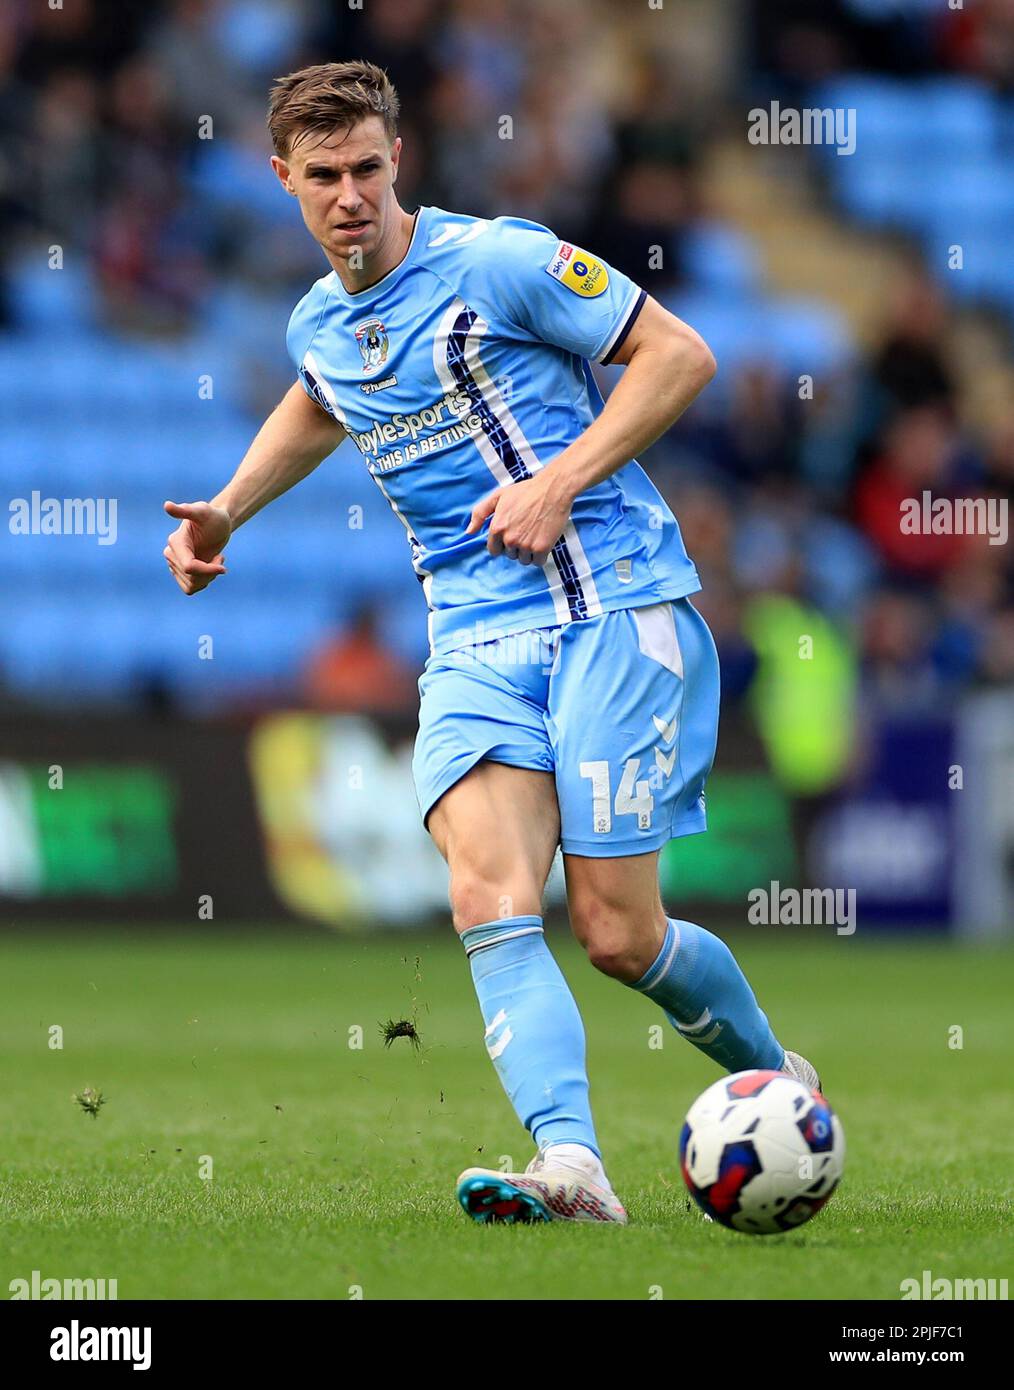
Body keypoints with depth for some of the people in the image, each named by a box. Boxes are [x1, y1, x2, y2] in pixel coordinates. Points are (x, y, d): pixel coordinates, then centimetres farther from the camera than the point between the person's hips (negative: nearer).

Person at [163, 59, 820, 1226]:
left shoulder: (497, 260, -8)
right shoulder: (317, 325, 13)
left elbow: (679, 355, -7)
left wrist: (560, 483, -15)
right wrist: (227, 513, 28)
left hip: (613, 605, -5)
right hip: (475, 638, 5)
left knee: (616, 934, -6)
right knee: (489, 900, -21)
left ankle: (777, 1080, 23)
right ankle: (571, 1169, -35)